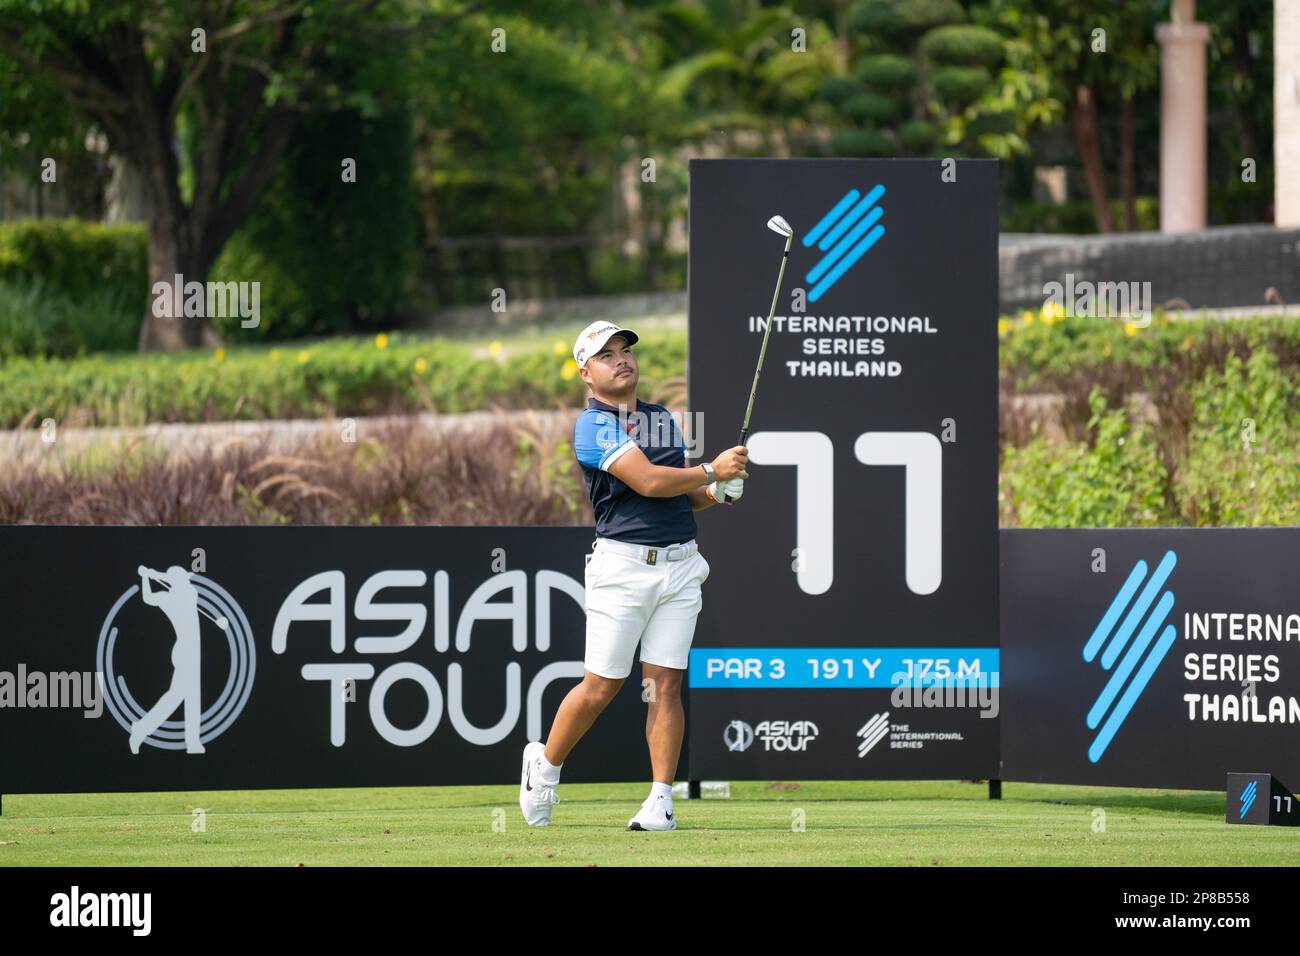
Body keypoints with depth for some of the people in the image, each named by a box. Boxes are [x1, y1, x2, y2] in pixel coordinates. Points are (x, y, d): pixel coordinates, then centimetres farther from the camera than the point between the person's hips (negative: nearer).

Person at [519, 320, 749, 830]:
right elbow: (647, 481, -17)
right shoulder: (593, 425, -6)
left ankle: (661, 800, 0)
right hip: (623, 563, -5)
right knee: (601, 687, -3)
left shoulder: (663, 418, 17)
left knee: (665, 685, -1)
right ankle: (545, 765, 20)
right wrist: (710, 471, -9)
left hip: (680, 564, 5)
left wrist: (716, 491, 4)